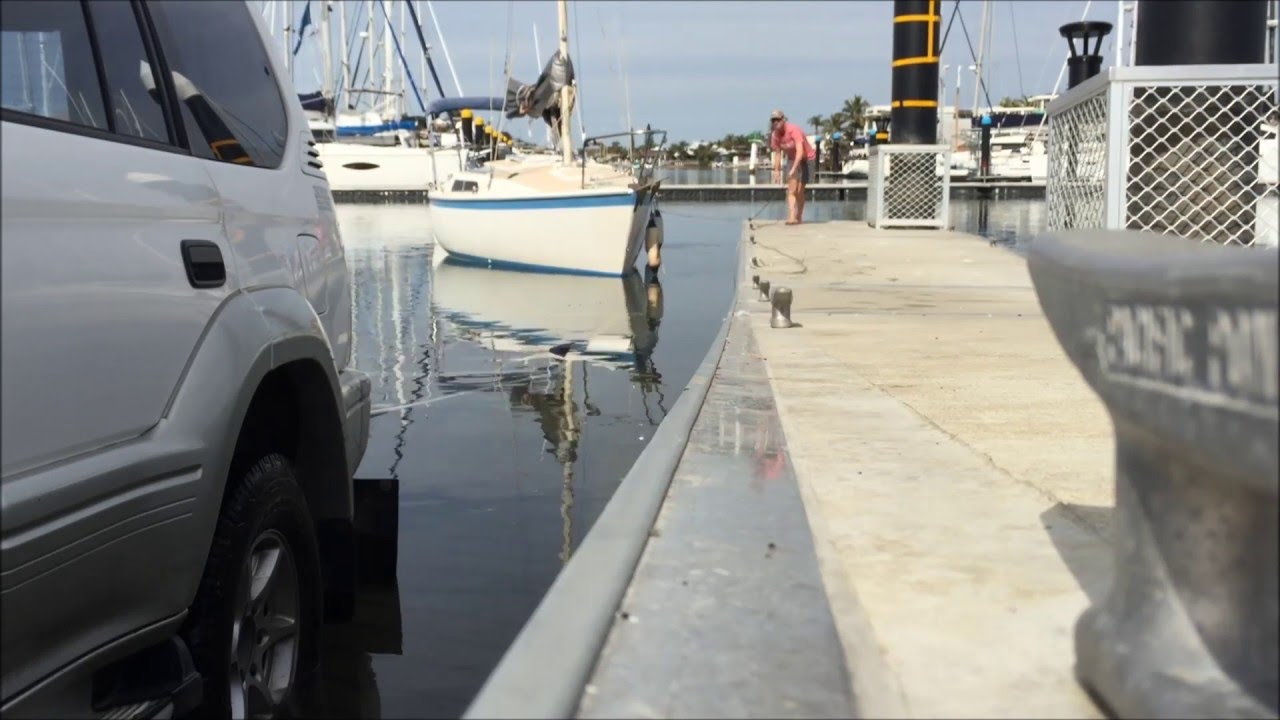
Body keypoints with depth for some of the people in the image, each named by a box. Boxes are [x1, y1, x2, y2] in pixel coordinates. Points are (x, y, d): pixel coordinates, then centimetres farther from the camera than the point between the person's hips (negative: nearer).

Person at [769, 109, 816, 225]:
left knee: (799, 190, -8)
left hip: (805, 159, -5)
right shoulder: (775, 135, -8)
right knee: (791, 190, -9)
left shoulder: (794, 130, -28)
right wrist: (777, 171, -1)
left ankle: (799, 217, 7)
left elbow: (800, 151, -35)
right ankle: (792, 217, -17)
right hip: (792, 159, 5)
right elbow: (777, 153, 2)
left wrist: (794, 169, -42)